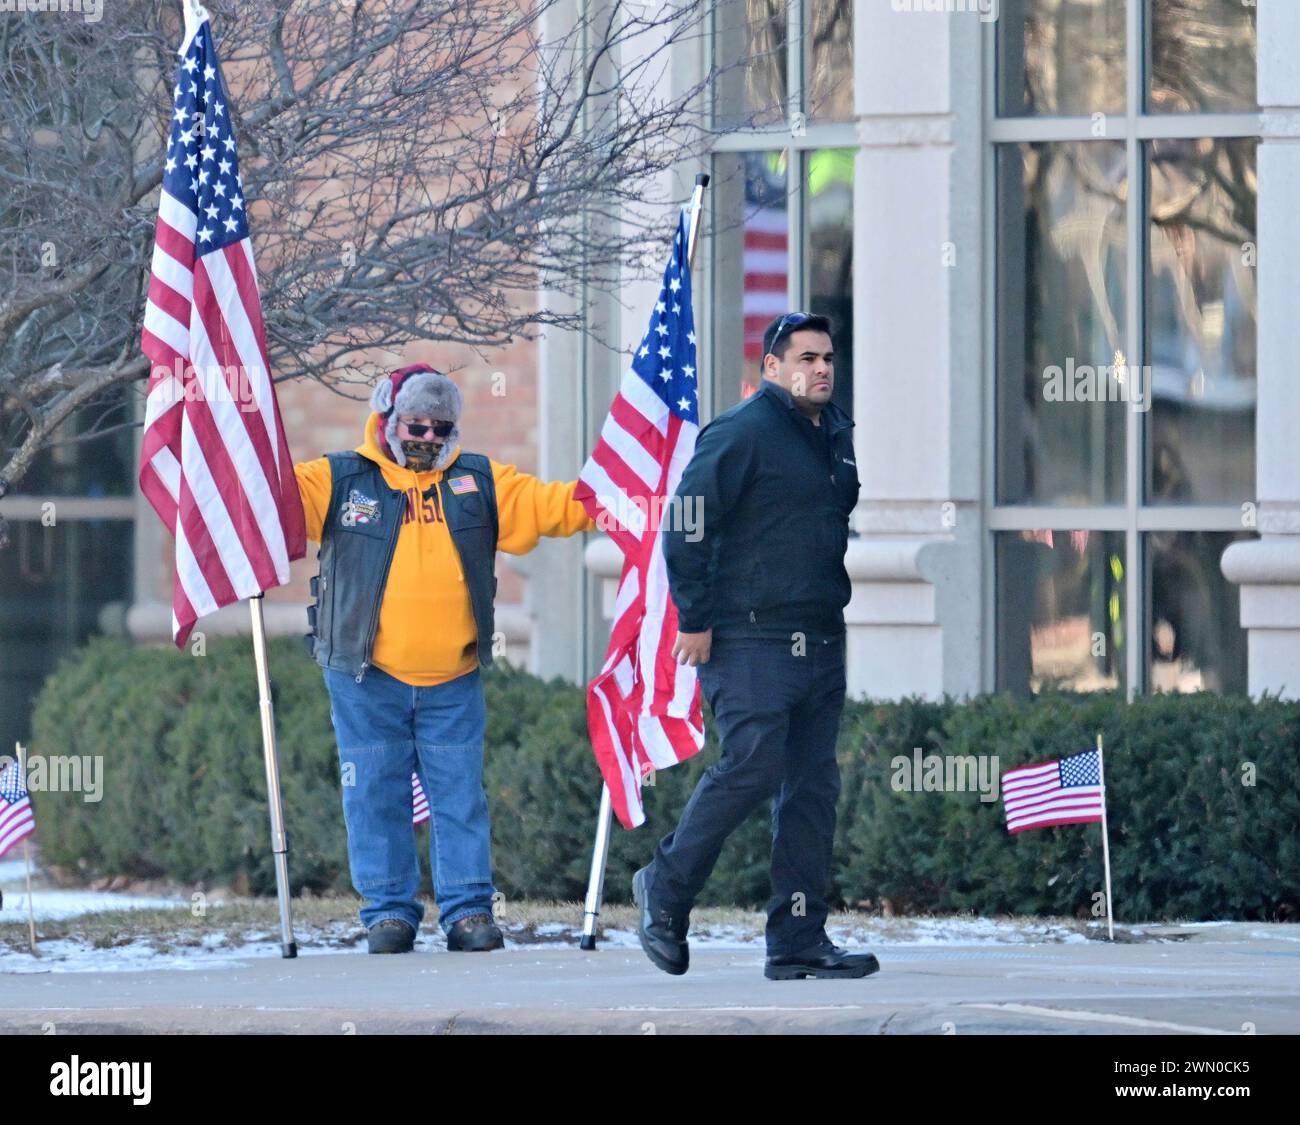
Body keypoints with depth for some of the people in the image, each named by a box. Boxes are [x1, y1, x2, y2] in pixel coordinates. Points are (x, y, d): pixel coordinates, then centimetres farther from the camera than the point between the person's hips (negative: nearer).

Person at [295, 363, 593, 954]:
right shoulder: (340, 482, 4)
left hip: (453, 683, 1)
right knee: (376, 798, 2)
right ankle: (390, 911, 9)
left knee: (460, 797, 2)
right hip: (367, 681, -1)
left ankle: (468, 910, 7)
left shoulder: (480, 483, 11)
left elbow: (549, 505, 7)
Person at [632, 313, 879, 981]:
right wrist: (695, 619, -13)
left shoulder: (839, 437, 15)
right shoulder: (741, 434, -9)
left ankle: (799, 940, 7)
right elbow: (685, 526, -12)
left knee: (813, 787, 5)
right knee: (751, 768, -14)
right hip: (751, 642, -8)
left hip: (821, 642, 8)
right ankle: (666, 888, 7)